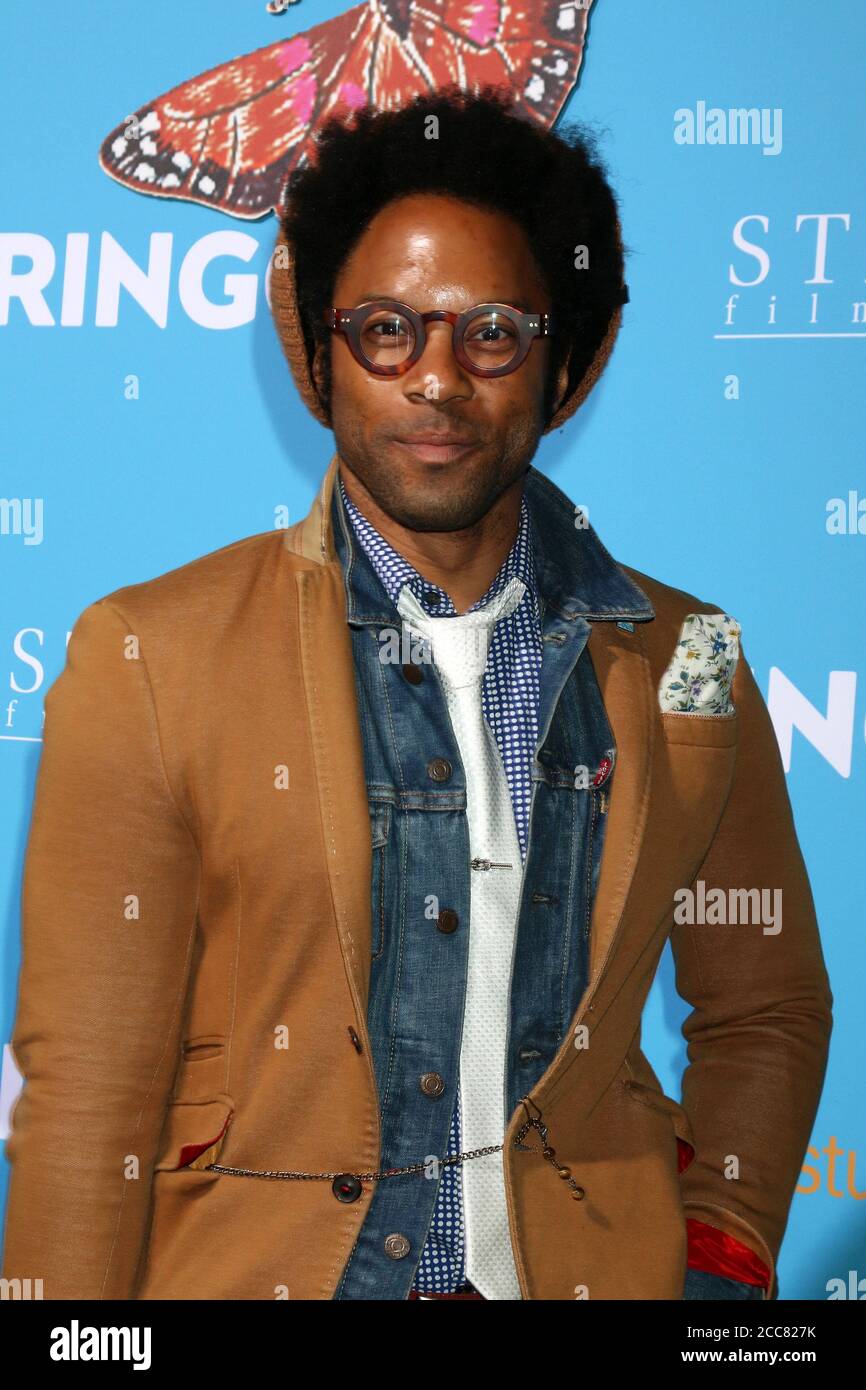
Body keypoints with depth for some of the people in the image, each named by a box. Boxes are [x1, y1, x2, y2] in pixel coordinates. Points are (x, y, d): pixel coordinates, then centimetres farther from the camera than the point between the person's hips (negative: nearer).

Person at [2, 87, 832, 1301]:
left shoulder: (681, 660, 5)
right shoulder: (151, 657, -4)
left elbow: (766, 1009, 15)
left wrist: (720, 1254, 4)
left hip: (594, 1270, 2)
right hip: (255, 1268, -2)